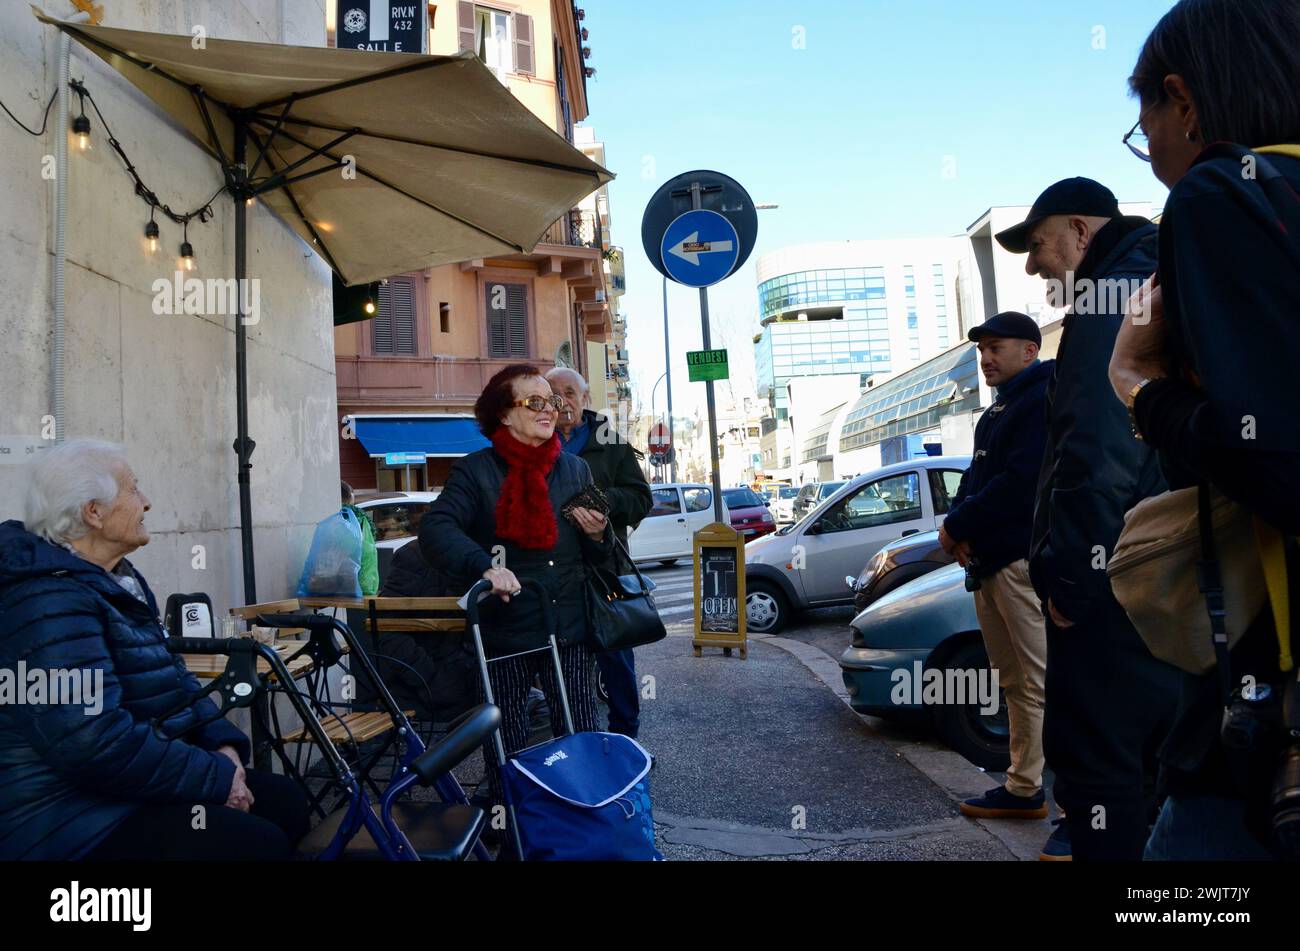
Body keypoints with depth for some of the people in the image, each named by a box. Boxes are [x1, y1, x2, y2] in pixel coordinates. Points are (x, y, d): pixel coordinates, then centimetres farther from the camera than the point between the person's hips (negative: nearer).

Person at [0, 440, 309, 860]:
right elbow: (97, 743, -30)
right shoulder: (50, 600, -22)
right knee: (258, 842, -20)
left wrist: (225, 746, -2)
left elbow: (172, 677, 15)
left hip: (133, 786, 10)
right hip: (74, 818, -10)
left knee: (283, 798, 4)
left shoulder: (121, 582, 12)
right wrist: (217, 778, -21)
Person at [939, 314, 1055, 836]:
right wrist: (957, 526, 0)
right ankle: (1024, 788, 20)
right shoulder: (997, 411, 21)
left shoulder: (1043, 401, -9)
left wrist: (959, 527, -12)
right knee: (1015, 683, 12)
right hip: (988, 561, 10)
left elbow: (1020, 481, -19)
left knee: (1042, 684, -8)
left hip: (1024, 559, -10)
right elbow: (976, 478, 19)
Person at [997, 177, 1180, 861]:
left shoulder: (1107, 297, -10)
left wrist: (1068, 572, -18)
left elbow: (1098, 454, -22)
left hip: (1114, 579, -10)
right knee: (1161, 749, 18)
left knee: (1094, 752, -3)